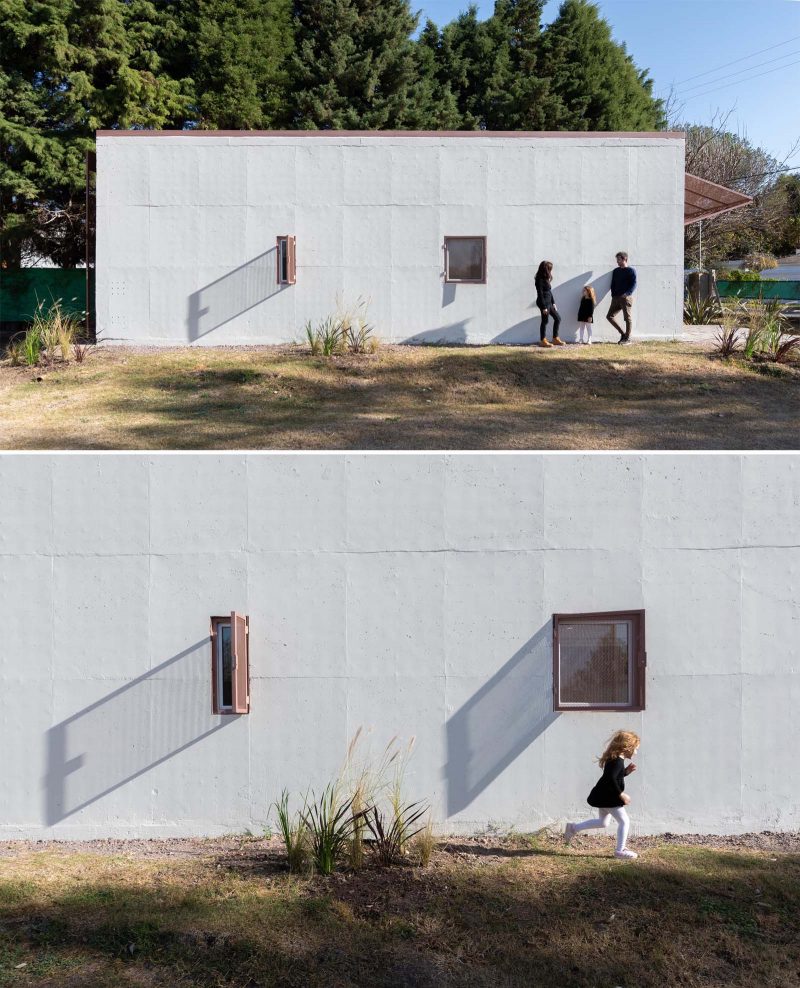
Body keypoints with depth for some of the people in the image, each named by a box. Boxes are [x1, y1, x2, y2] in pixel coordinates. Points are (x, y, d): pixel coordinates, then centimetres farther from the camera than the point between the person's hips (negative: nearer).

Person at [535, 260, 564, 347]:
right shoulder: (540, 280, -16)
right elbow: (540, 294, -18)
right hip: (544, 302, -10)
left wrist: (553, 303, 14)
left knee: (558, 318, 11)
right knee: (545, 321, -2)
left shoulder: (546, 279, 11)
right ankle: (542, 341, 9)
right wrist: (544, 307, -19)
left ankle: (555, 339, 17)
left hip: (549, 302, 10)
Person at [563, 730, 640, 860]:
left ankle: (573, 828, 23)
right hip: (609, 797, -11)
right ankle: (620, 850, 4)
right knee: (624, 821, -2)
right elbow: (610, 779, -29)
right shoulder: (618, 761, -21)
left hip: (604, 796, 11)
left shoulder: (614, 759, 11)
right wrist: (621, 794, -23)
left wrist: (626, 771, 9)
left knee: (603, 822, 21)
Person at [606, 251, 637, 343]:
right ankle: (623, 334, 11)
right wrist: (613, 295, 4)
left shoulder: (631, 271, -2)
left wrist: (626, 294, -20)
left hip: (626, 298, -6)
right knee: (609, 316, 1)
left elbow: (633, 285, -8)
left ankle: (627, 338, 4)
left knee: (628, 318, -4)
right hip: (616, 298, 7)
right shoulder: (615, 271, 16)